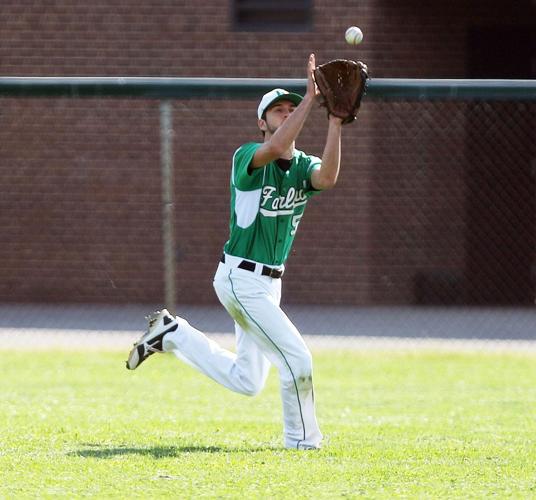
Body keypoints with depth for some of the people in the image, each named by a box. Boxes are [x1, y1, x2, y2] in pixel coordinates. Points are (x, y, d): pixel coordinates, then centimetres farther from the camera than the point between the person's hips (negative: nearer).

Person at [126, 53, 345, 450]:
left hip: (268, 282, 8)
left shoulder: (305, 167, 5)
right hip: (241, 279, -8)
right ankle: (303, 440, 4)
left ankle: (173, 334, 26)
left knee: (246, 381, 15)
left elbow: (327, 178, -20)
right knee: (297, 358, -14)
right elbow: (274, 149, -36)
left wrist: (335, 121, -31)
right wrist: (311, 98, -36)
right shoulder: (248, 157, -11)